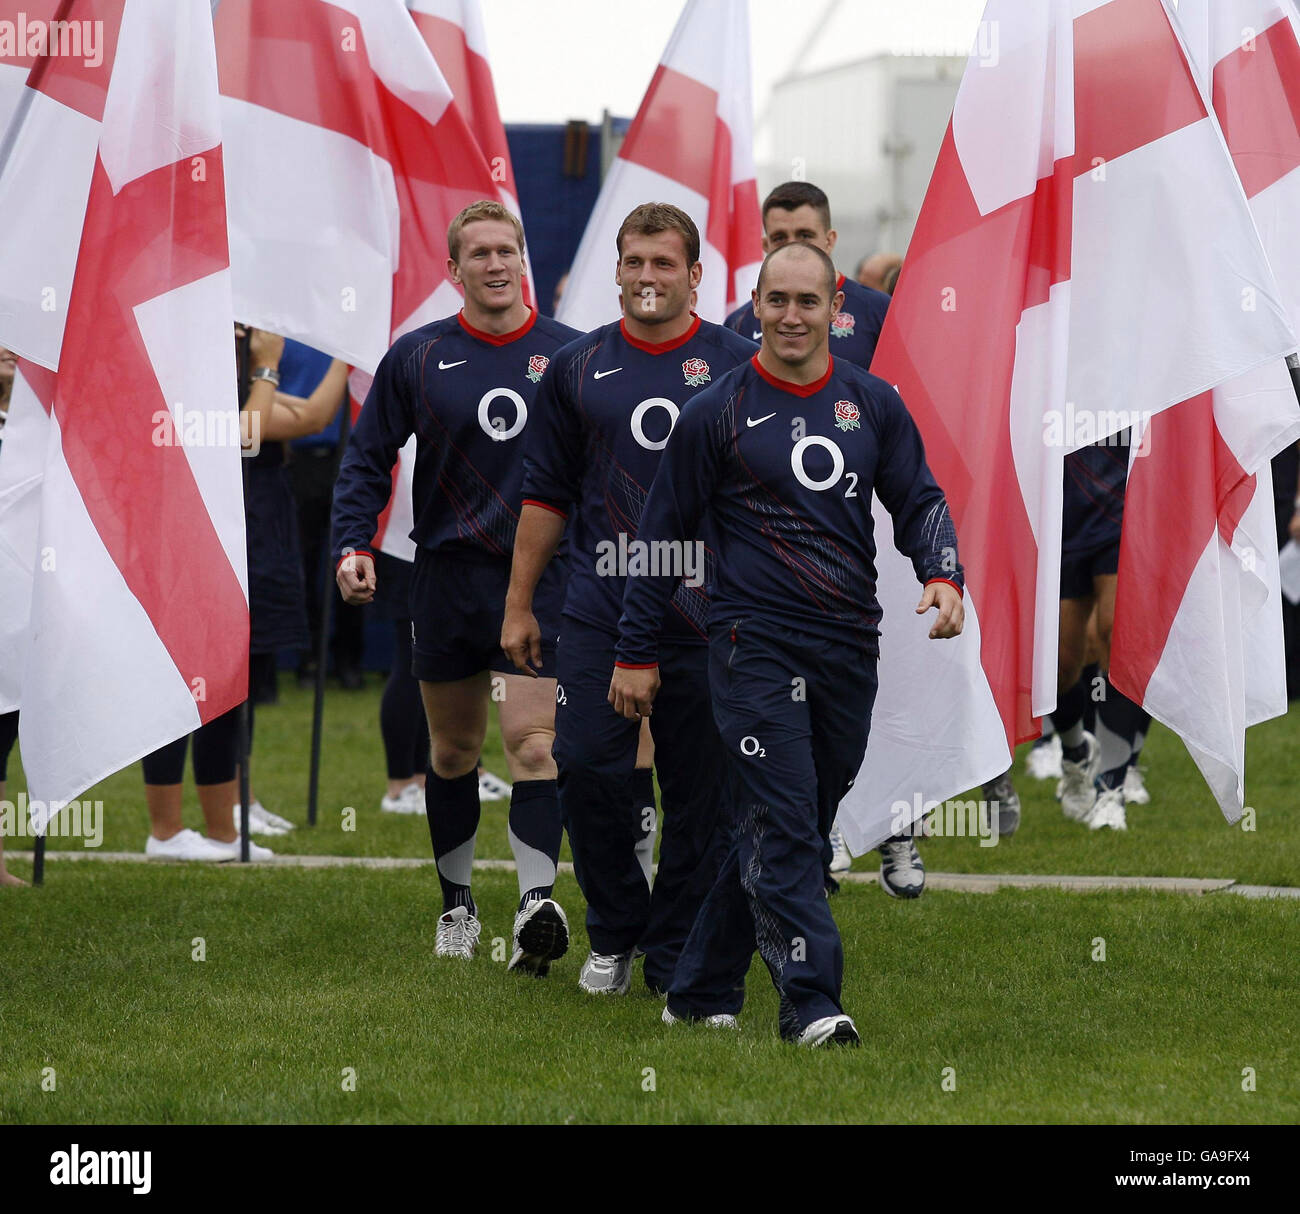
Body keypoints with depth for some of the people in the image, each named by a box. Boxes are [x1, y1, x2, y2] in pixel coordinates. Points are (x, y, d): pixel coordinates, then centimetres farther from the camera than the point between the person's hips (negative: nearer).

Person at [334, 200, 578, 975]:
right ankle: (458, 904, 26)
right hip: (448, 576, 2)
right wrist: (354, 545, -6)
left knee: (534, 743, -15)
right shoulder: (417, 357, 3)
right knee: (453, 750, 11)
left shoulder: (570, 356, 3)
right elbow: (369, 458, 7)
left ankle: (537, 903, -23)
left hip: (541, 579, -2)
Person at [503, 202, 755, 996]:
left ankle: (676, 954, 13)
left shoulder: (738, 365, 4)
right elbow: (547, 492, 13)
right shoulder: (579, 368, 9)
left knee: (698, 788, 2)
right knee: (587, 766, -8)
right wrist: (519, 603, 11)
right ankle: (614, 935, 12)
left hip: (706, 610, -1)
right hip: (601, 609, 1)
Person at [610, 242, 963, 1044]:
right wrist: (637, 653, 5)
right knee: (781, 828, -13)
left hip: (850, 648, 4)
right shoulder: (719, 412, 1)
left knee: (779, 832, 9)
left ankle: (701, 992, 20)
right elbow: (665, 531, 5)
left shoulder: (874, 404, 11)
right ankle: (813, 1004, -18)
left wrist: (943, 577, -5)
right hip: (757, 641, -4)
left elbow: (919, 501, 16)